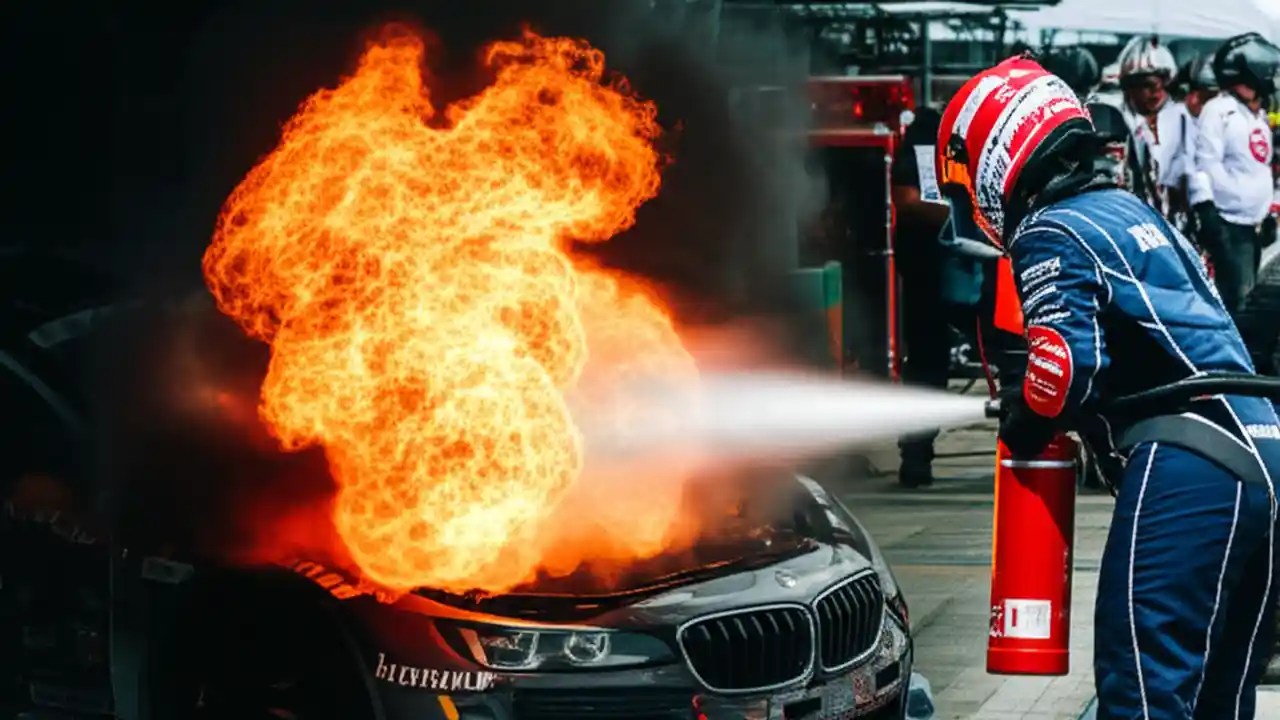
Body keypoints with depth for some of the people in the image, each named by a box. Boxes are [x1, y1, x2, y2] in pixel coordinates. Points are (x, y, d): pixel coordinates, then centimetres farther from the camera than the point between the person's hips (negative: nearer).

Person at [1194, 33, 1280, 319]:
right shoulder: (1218, 112, -12)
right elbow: (1205, 165, -18)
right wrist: (1206, 213, -23)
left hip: (1254, 225, 10)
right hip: (1228, 224, -10)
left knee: (1244, 296, 14)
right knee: (1234, 297, -15)